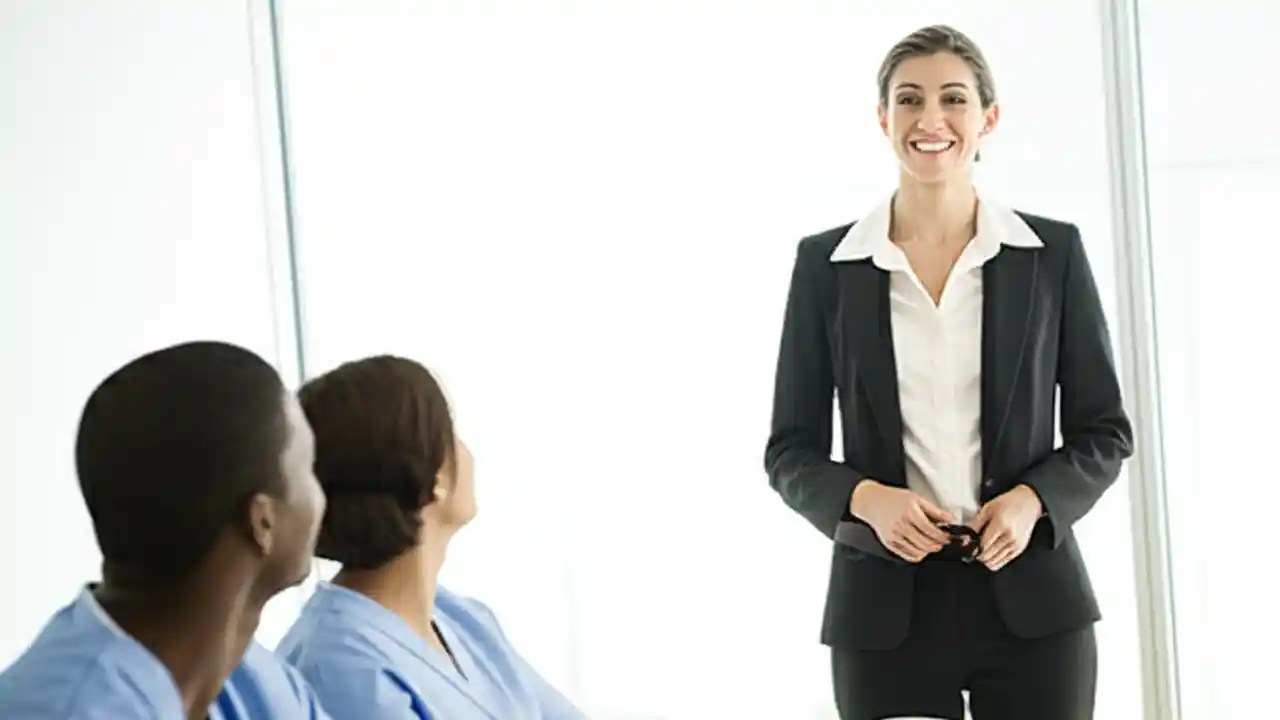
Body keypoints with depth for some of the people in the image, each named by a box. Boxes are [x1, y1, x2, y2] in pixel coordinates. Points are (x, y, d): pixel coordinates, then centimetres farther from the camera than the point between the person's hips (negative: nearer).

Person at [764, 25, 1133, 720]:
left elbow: (1104, 432, 7)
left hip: (1029, 602, 0)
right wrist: (866, 499, -13)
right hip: (887, 609, 0)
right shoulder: (825, 264, 4)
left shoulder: (1052, 252, 4)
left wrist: (1032, 500, -11)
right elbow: (791, 451, 6)